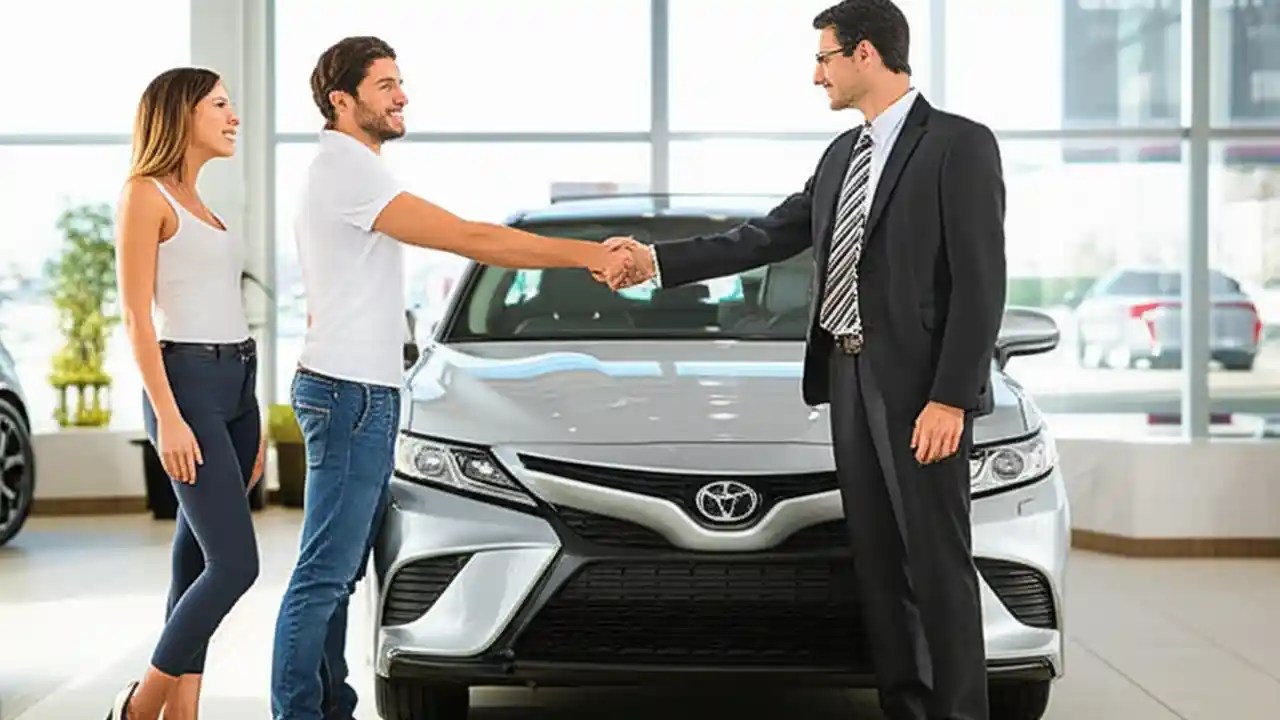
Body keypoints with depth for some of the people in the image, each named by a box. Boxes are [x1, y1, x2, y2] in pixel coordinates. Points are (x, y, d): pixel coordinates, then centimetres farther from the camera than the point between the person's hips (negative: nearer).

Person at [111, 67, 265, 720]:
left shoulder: (199, 205, 19)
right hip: (188, 384, -8)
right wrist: (168, 419, -18)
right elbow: (137, 317, -12)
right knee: (234, 564, -11)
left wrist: (250, 420, 18)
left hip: (235, 386, 8)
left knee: (198, 564, 6)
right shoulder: (146, 195, -6)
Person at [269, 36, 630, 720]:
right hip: (352, 392, -11)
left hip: (354, 389, 11)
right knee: (325, 573, -8)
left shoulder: (338, 168, 18)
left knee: (338, 570, 12)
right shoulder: (348, 169, -15)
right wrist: (588, 254, -19)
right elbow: (470, 239, -20)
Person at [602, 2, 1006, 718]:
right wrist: (658, 260, 12)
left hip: (922, 389, -8)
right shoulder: (842, 155, 15)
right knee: (879, 562, 10)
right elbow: (769, 237, 17)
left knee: (938, 564, -3)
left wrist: (949, 398, -18)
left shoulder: (961, 145, -9)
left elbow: (980, 283, -13)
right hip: (850, 380, 8)